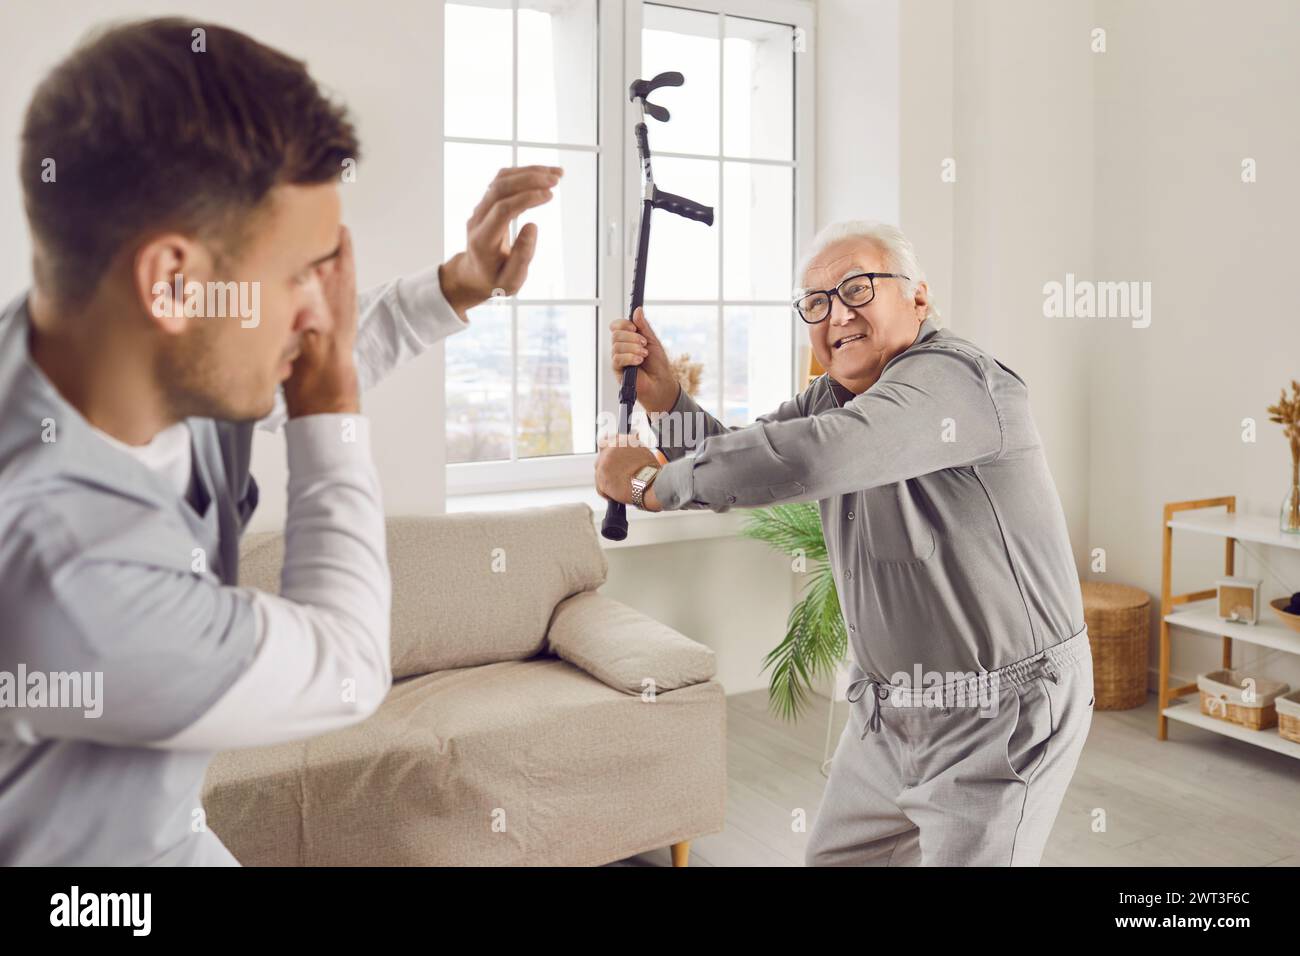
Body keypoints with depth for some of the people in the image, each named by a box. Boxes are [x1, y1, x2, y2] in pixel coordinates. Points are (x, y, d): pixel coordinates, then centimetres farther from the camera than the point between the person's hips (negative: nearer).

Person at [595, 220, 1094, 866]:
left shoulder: (953, 378, -24)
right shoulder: (833, 397, 6)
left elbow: (810, 456, -39)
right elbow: (740, 461, 6)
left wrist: (652, 483, -28)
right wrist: (661, 393, -11)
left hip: (1002, 714, -8)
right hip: (892, 705, 9)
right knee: (835, 856, 19)